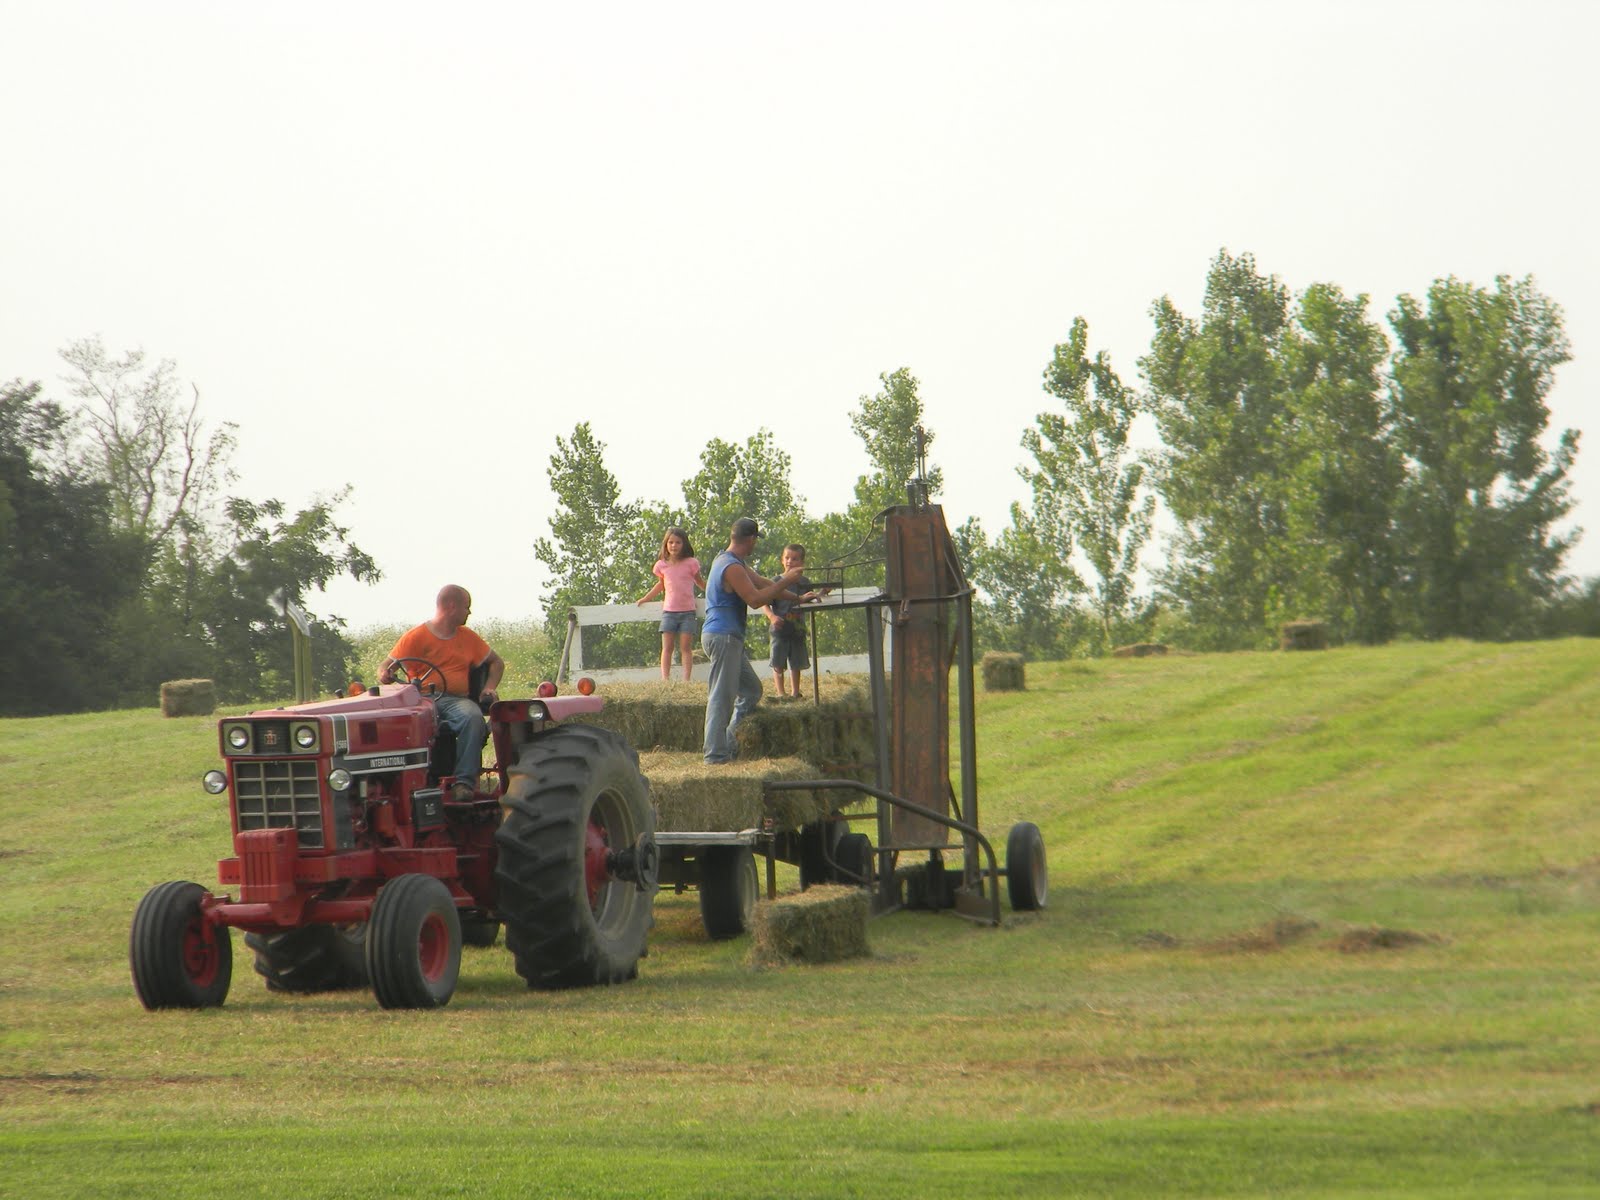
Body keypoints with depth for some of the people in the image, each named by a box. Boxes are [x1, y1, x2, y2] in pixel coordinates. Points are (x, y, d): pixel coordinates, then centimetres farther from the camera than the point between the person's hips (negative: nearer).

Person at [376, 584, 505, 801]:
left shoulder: (468, 637, 21)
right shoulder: (415, 637, 8)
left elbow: (496, 662, 30)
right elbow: (388, 664, 5)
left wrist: (490, 688, 10)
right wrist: (385, 675, -20)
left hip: (457, 700, 3)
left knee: (473, 717, -34)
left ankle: (464, 781, -36)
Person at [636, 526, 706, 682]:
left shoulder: (691, 563, -2)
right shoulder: (662, 565, 5)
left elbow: (700, 582, 13)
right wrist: (645, 598, 28)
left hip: (687, 611, -2)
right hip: (669, 611, 2)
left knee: (686, 647, -2)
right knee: (667, 647, -2)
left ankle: (687, 679, -4)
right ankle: (665, 679, -6)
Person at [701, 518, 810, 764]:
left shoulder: (729, 561, 18)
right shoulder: (732, 567, -16)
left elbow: (763, 584, 22)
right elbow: (755, 599, -21)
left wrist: (797, 597, 20)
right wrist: (785, 581, -13)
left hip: (728, 637, 11)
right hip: (723, 636, -11)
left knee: (751, 689, 16)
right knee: (722, 696, -9)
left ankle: (729, 743, 15)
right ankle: (716, 753, -9)